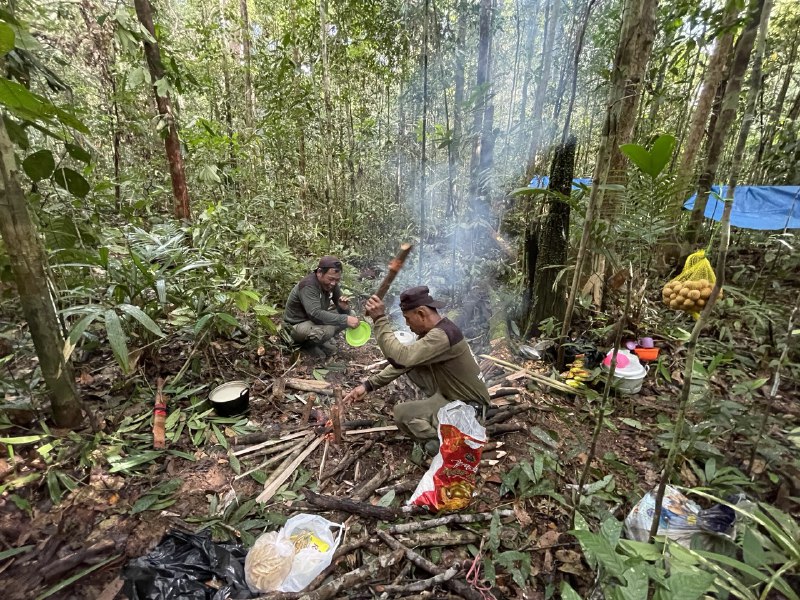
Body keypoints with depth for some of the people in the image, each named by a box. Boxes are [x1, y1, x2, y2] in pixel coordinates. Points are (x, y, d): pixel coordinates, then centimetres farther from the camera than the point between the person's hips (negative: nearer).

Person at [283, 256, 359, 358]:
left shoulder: (332, 284, -5)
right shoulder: (308, 285, -27)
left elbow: (344, 314, 1)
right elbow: (315, 314, -38)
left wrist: (344, 308, -24)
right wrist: (345, 320, -39)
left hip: (314, 321, 8)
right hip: (296, 325, -8)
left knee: (348, 316, -2)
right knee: (327, 329, -35)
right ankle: (306, 344, -4)